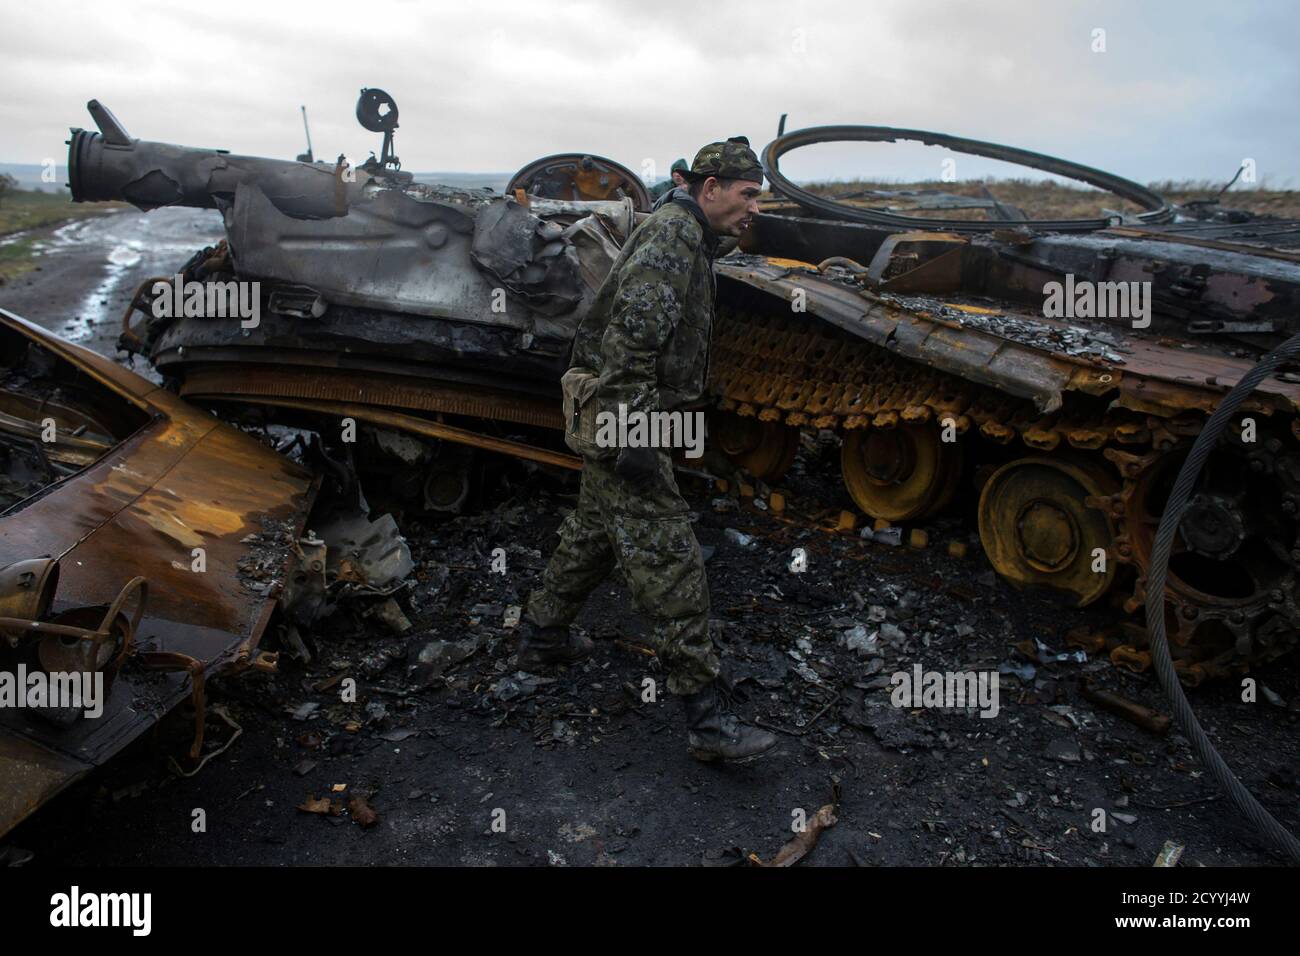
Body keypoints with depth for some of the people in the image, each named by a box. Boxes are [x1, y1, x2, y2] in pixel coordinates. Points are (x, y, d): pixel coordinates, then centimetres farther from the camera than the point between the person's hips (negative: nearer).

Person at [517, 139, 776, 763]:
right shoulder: (671, 235, -15)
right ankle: (705, 719, -5)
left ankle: (541, 634, 42)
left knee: (593, 530, 24)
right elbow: (630, 340, -26)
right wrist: (633, 436, -28)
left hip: (613, 419, 11)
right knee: (668, 560, -10)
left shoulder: (688, 242, 19)